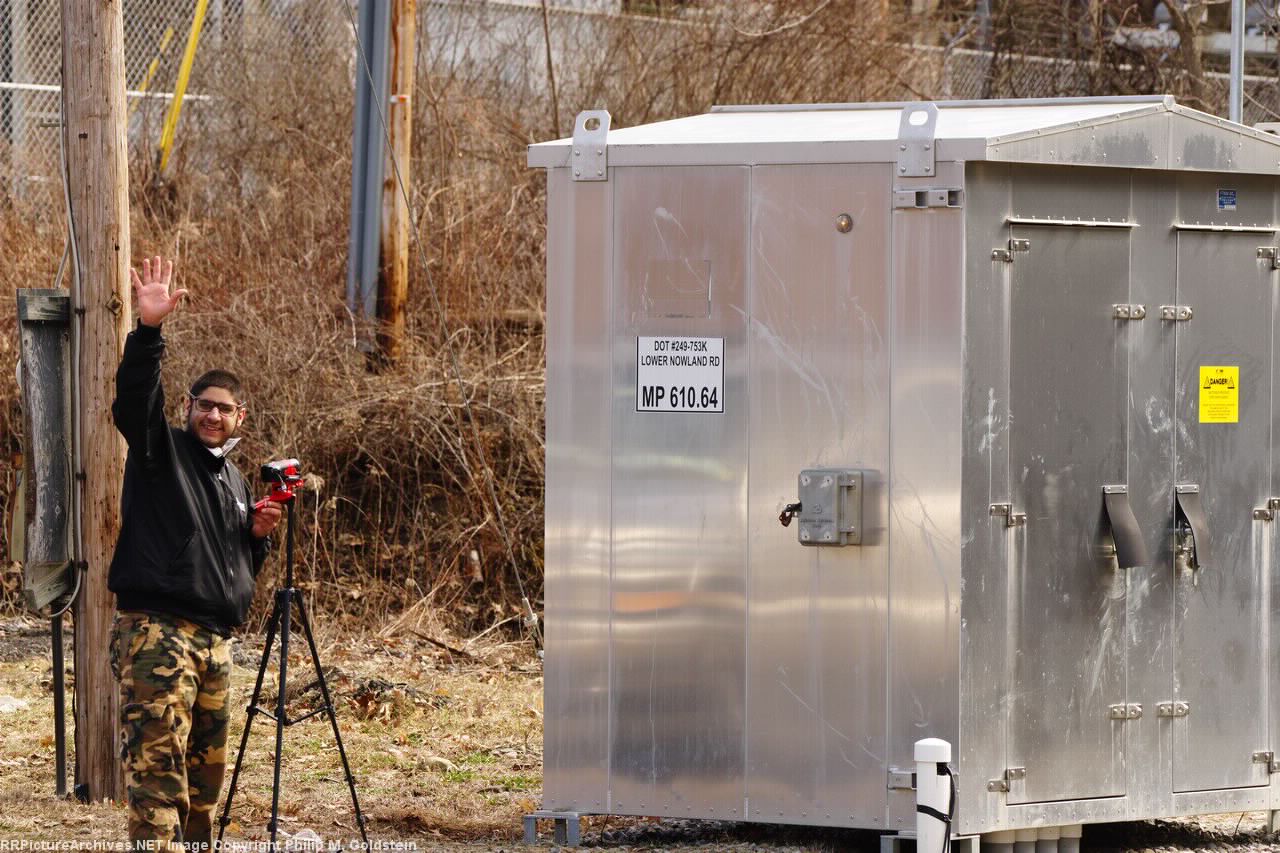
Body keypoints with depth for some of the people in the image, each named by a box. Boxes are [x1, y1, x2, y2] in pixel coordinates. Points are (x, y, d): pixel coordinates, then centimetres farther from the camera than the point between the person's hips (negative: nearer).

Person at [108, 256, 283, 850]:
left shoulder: (234, 480, 23)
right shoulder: (161, 450, 2)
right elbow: (134, 398, -19)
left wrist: (257, 533, 9)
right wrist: (148, 330, -33)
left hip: (215, 640, 8)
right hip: (155, 629, -8)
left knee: (205, 768, 13)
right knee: (157, 763, -16)